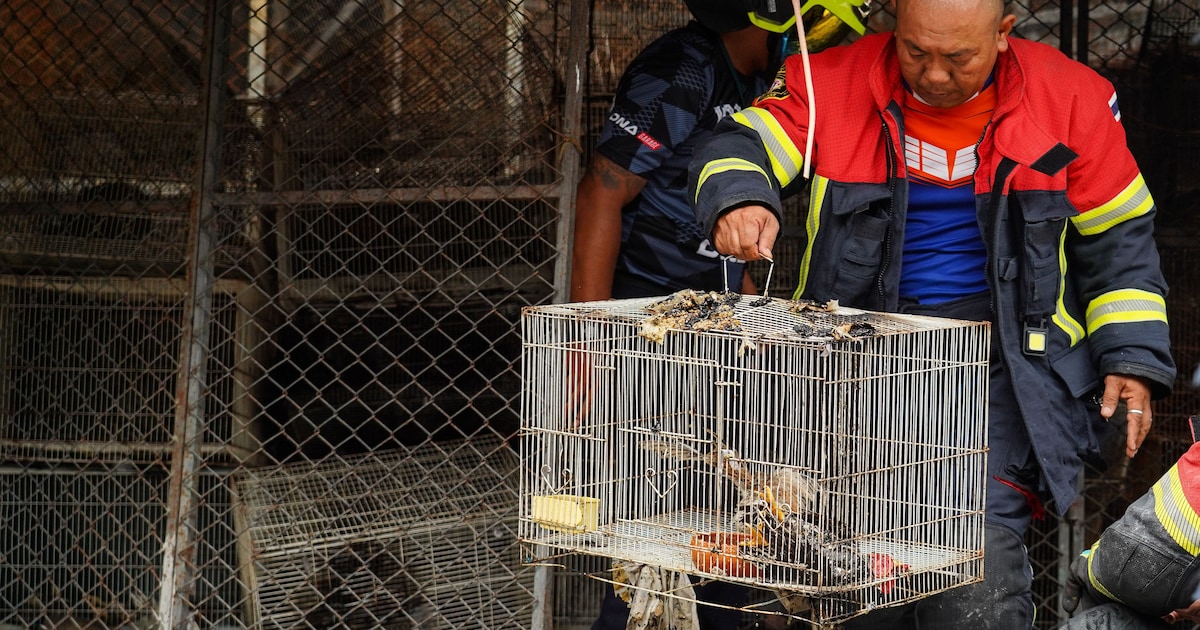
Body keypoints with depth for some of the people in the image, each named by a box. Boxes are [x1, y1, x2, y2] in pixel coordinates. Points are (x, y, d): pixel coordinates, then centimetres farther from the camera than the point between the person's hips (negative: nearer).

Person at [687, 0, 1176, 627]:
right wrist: (740, 199, -33)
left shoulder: (1068, 100, -1)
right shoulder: (832, 87, -2)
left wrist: (1133, 357, 0)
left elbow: (1118, 239, 8)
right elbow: (739, 147, -9)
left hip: (999, 358, -2)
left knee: (979, 548, -19)